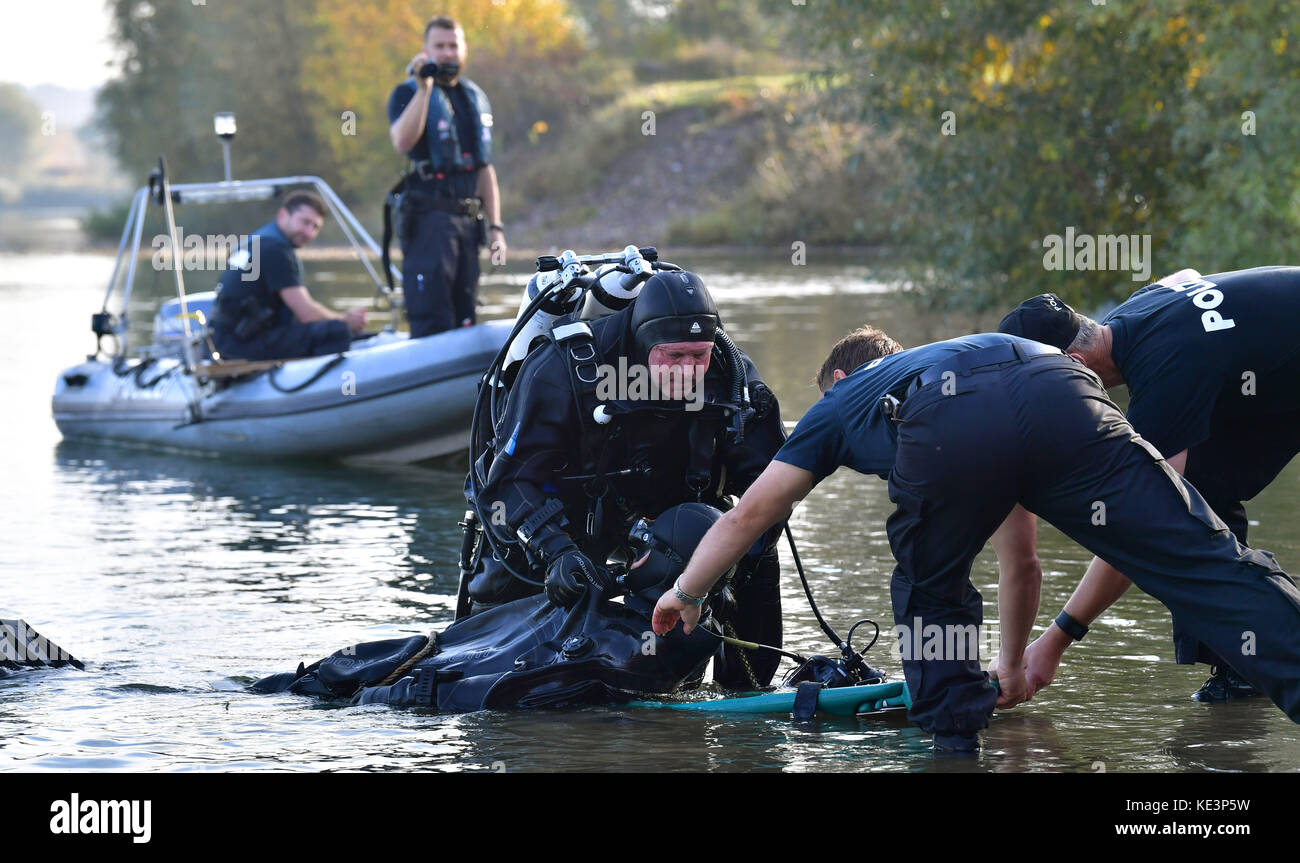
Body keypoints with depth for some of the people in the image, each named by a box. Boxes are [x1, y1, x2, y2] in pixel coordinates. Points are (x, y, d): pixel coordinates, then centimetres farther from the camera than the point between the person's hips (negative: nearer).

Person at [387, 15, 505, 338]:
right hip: (428, 218, -6)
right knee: (432, 321, -14)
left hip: (467, 219, 6)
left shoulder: (475, 97, 18)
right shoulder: (408, 93, 0)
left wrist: (495, 226, 12)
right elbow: (402, 142, -21)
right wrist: (423, 88, -21)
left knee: (464, 319, 7)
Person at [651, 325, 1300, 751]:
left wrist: (687, 592, 59)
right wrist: (1012, 662, 66)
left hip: (945, 432, -2)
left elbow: (748, 515, 43)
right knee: (1200, 562, -6)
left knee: (929, 592, 26)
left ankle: (953, 734, 23)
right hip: (1063, 394, 3)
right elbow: (1019, 563, 55)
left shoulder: (843, 400, 42)